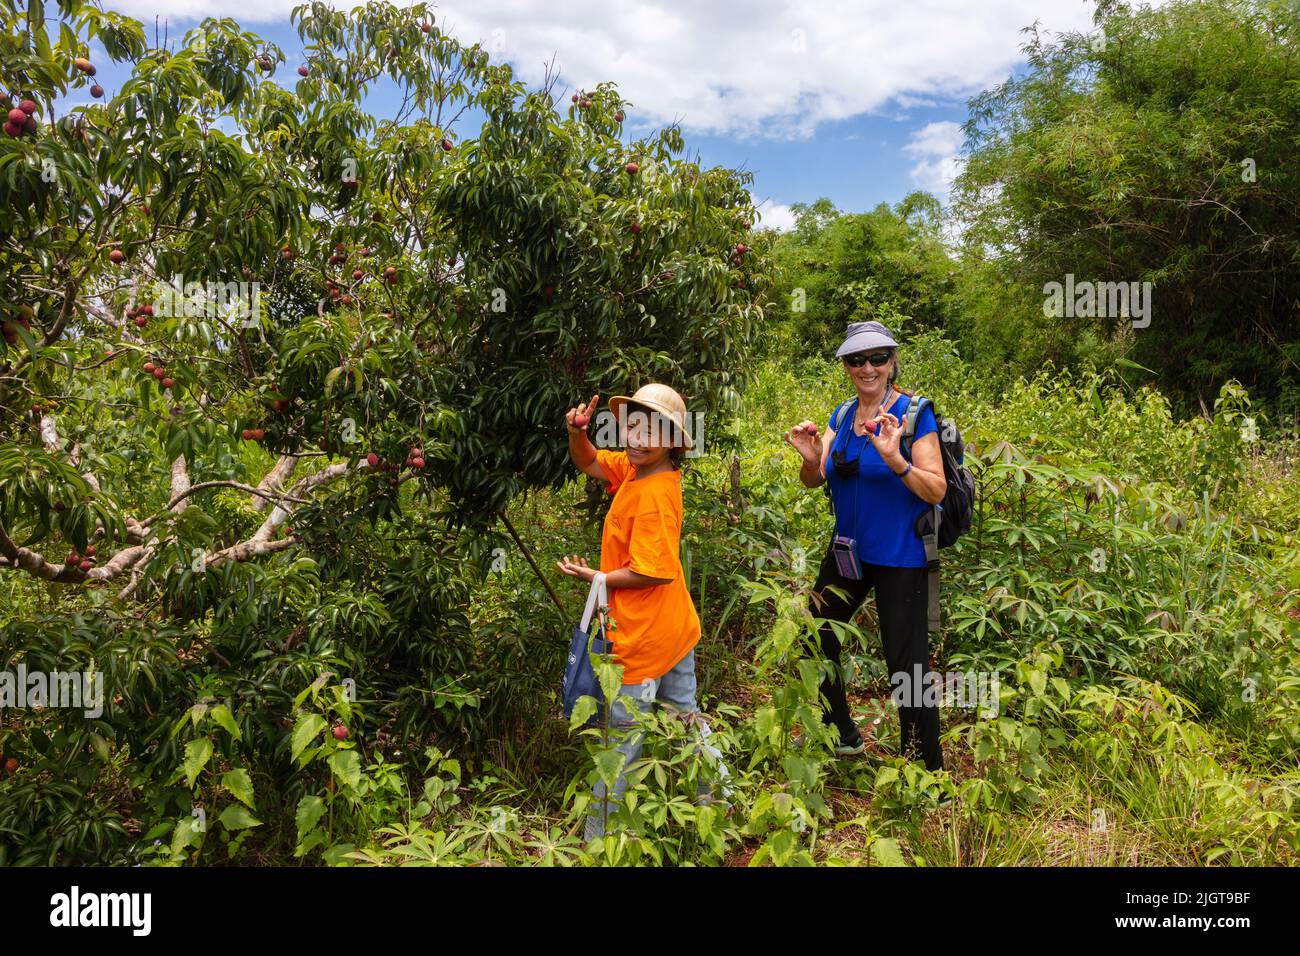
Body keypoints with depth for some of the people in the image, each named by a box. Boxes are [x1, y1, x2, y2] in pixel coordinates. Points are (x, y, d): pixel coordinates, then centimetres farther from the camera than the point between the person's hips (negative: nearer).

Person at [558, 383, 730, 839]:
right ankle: (718, 792, 41)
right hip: (675, 630, 9)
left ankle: (596, 839, 19)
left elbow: (653, 571, -27)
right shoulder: (631, 468, 0)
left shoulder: (654, 493, -25)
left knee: (621, 739, 5)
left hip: (642, 638, -9)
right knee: (685, 718, 25)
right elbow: (589, 462, 14)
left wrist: (596, 578, -15)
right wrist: (577, 432, -6)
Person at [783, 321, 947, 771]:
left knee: (906, 667, -3)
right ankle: (842, 734, 37)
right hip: (847, 551, 7)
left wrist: (895, 459, -31)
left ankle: (929, 771, 15)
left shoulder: (913, 413, -12)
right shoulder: (843, 415, 5)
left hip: (899, 558, -7)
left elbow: (937, 491, -16)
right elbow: (814, 480, 3)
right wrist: (810, 457, -19)